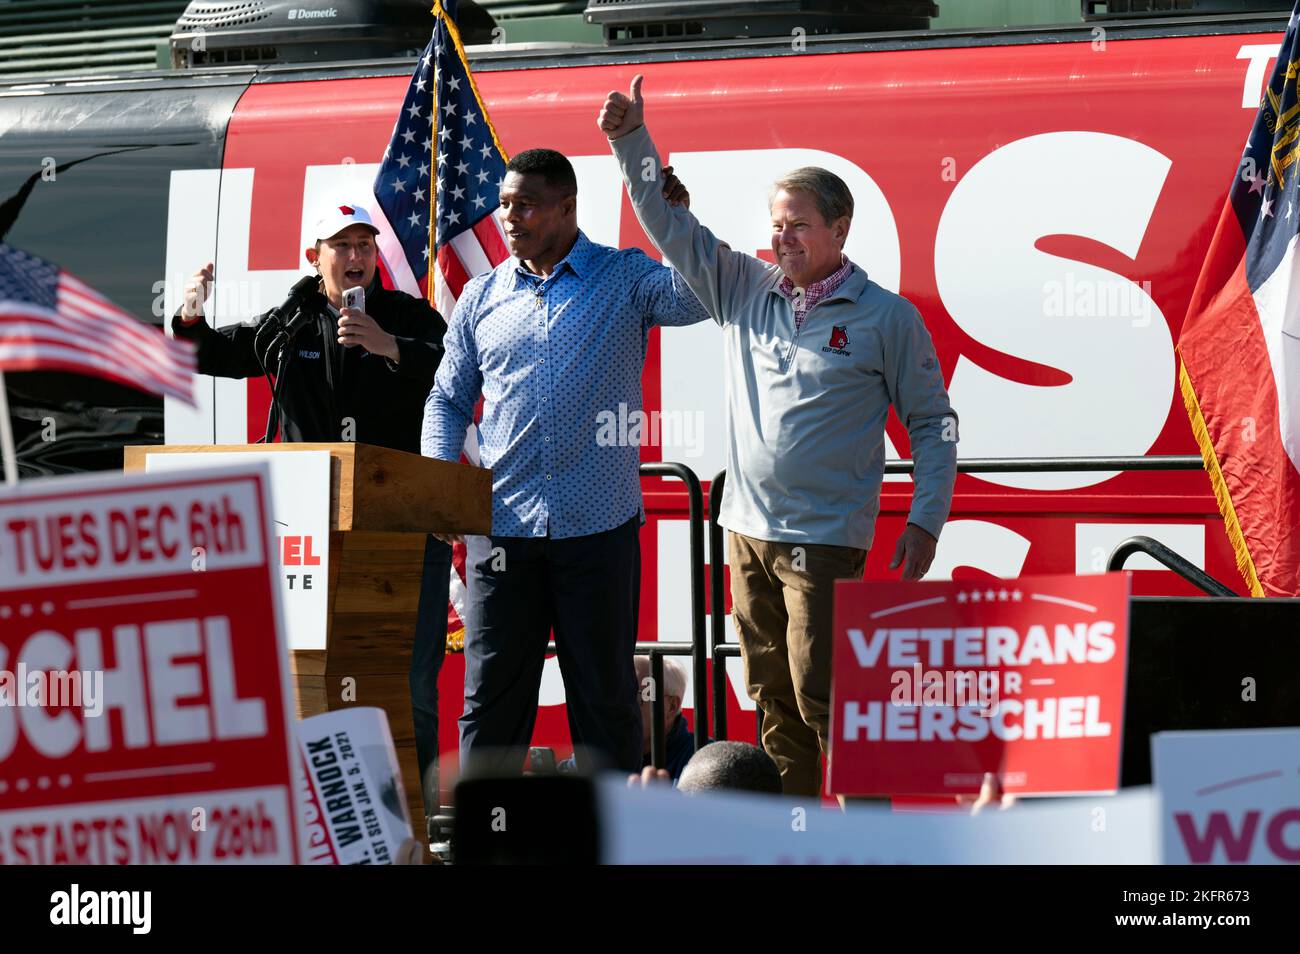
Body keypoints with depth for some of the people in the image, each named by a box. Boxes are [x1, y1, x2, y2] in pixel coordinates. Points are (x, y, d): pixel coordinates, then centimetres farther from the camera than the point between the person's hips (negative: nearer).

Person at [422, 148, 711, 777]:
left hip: (599, 528, -2)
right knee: (491, 697, 6)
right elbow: (449, 398, 16)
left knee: (605, 696, 6)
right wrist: (436, 479, 0)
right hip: (502, 527, 2)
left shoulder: (625, 278, 2)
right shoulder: (481, 297, 11)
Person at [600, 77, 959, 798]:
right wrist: (632, 141, 1)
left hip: (824, 540, -5)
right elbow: (670, 225, 12)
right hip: (747, 530, 5)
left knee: (821, 698, -12)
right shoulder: (746, 290, 10)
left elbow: (932, 422, 2)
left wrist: (926, 522, -6)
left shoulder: (887, 317, -1)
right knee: (772, 701, 8)